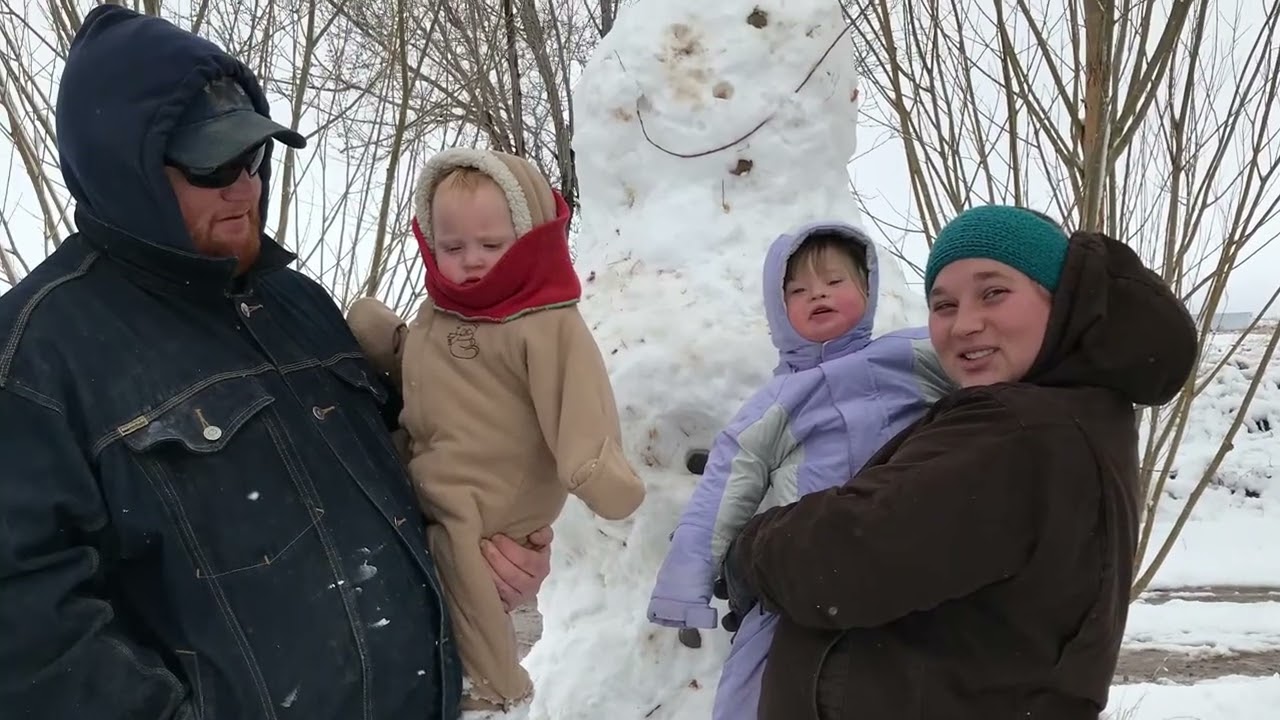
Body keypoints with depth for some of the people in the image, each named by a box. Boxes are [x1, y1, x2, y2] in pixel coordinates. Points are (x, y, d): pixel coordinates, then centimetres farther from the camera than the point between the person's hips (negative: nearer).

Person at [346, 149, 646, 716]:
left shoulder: (546, 324, -20)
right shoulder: (437, 311, 8)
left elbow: (577, 400, -29)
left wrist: (594, 469, -42)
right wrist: (378, 335, 14)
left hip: (487, 517, -9)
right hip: (428, 492, 9)